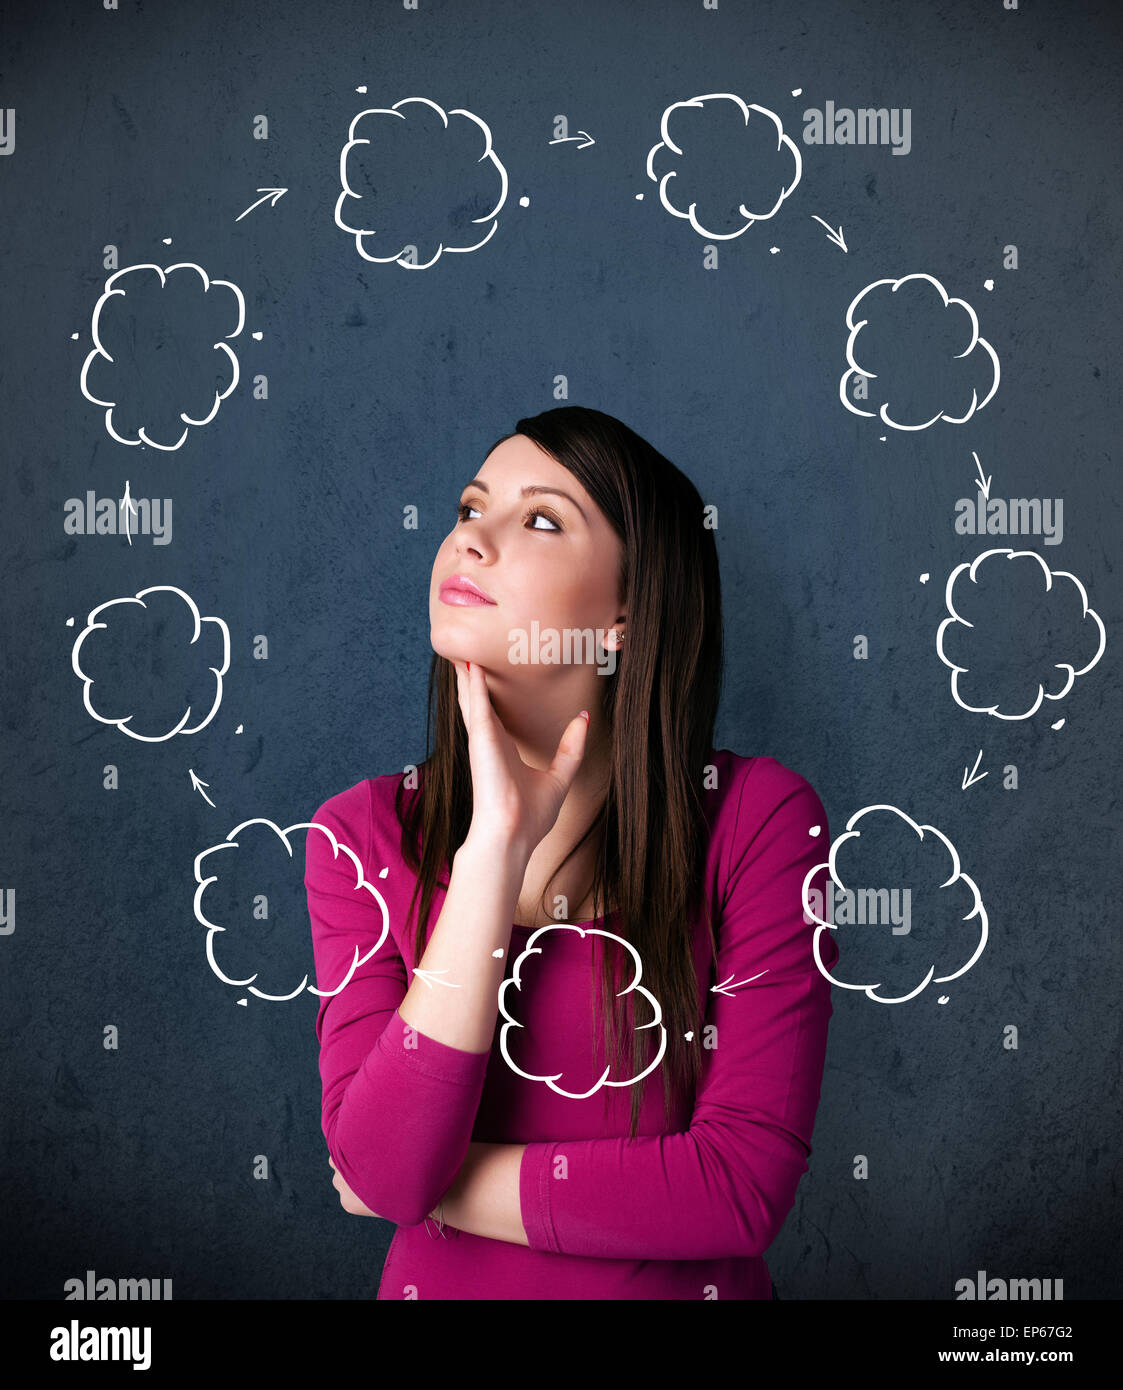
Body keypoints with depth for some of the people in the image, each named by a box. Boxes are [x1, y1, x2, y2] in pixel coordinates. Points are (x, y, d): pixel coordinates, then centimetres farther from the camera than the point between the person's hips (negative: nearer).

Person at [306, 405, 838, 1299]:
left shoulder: (759, 818, -10)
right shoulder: (361, 837, -4)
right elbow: (380, 1171, -14)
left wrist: (438, 1185, -9)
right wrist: (496, 843, -19)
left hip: (685, 1283, -1)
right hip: (444, 1285, 2)